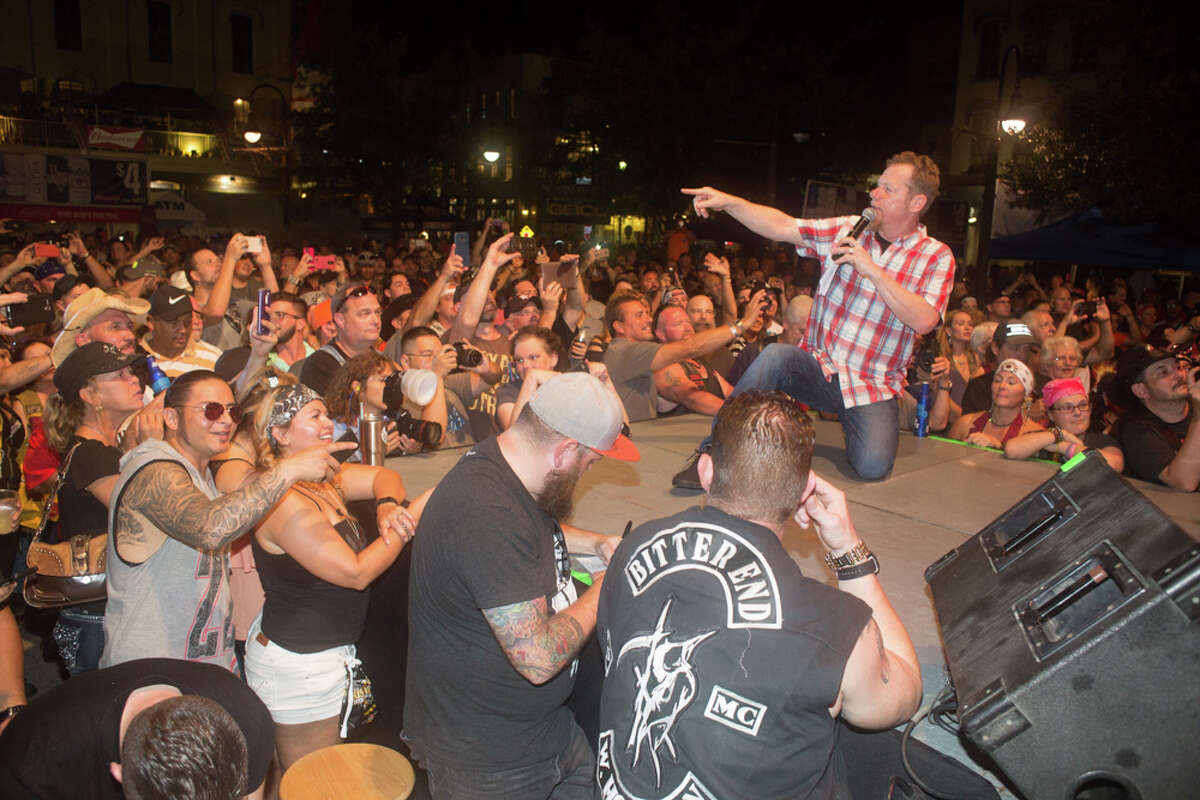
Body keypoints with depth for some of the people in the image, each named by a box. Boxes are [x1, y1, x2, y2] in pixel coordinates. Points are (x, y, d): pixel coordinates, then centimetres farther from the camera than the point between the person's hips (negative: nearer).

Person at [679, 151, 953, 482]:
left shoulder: (936, 257, 0)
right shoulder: (849, 229, 6)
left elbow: (924, 321, -15)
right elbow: (781, 226, 0)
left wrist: (874, 271, -21)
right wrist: (728, 202, -13)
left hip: (873, 387, -1)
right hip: (820, 367, 2)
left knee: (873, 465, -24)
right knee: (775, 356, -31)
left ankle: (849, 421, 11)